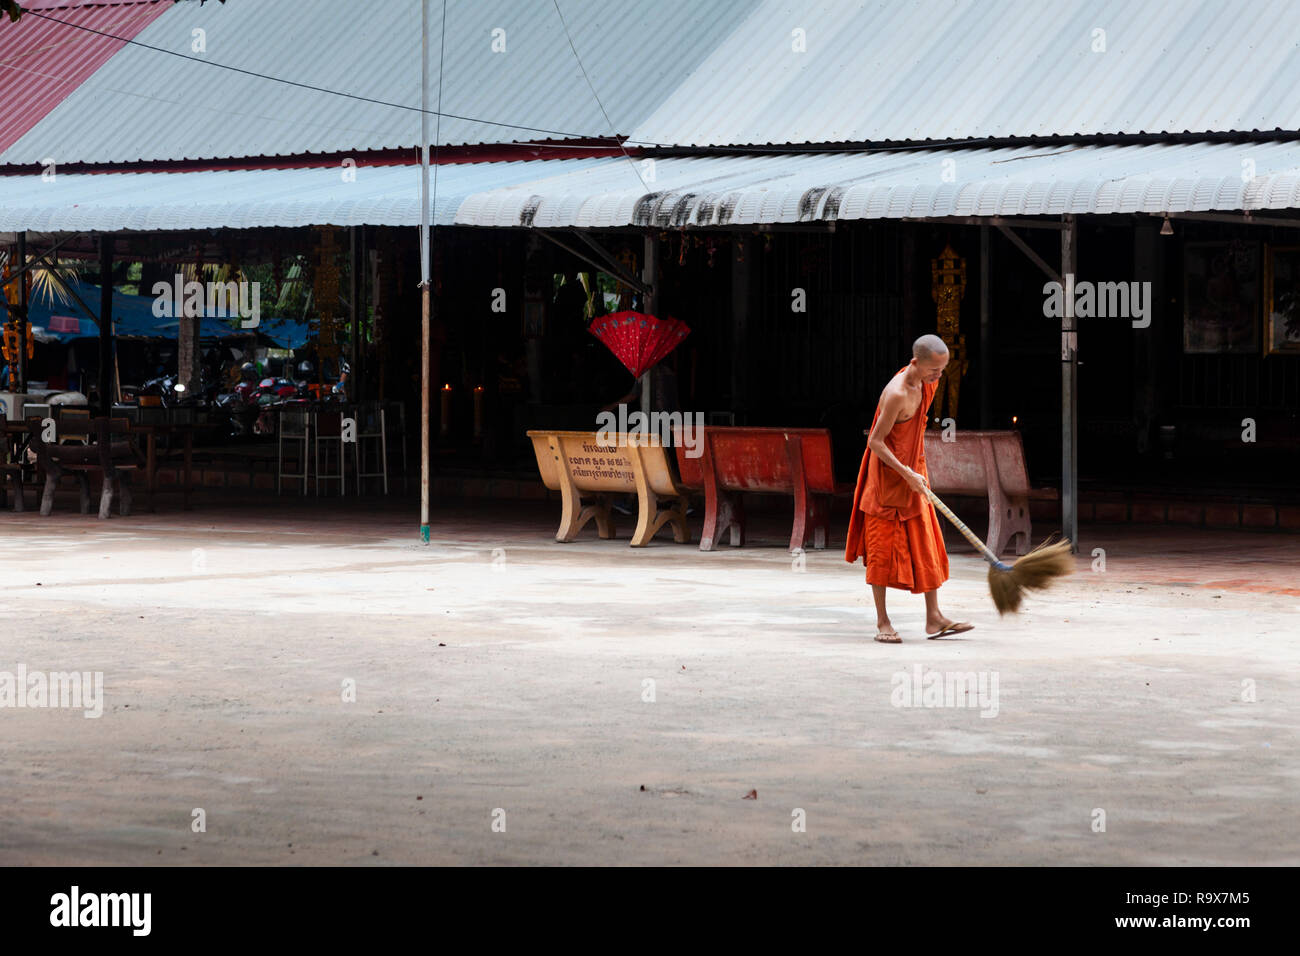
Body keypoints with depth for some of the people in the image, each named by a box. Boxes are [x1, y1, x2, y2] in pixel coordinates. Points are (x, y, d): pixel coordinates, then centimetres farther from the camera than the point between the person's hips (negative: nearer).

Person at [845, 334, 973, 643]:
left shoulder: (923, 383, 1)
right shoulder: (896, 394, -26)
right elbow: (875, 442, -23)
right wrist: (908, 475, -24)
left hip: (912, 472, 8)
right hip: (887, 476, -8)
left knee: (926, 546, 6)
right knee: (883, 547, -1)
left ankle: (933, 618, 9)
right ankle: (882, 622, 5)